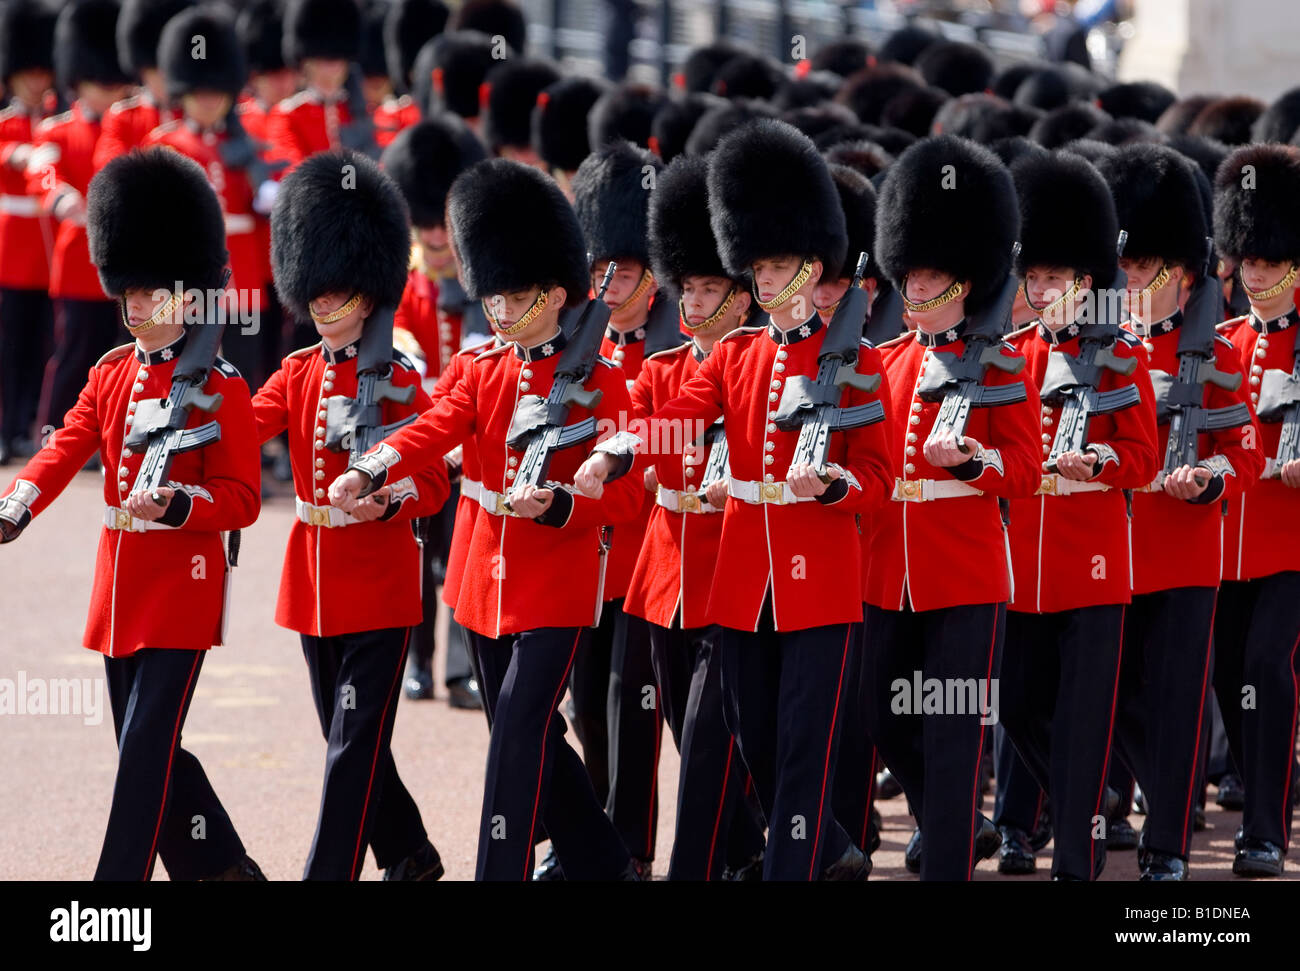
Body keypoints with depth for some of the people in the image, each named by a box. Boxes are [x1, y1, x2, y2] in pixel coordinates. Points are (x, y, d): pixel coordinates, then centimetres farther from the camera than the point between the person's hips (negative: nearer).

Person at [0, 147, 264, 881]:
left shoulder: (220, 389, -8)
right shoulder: (111, 376, 10)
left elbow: (242, 501, -10)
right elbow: (63, 453, -1)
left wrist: (176, 503, -29)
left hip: (183, 587, -7)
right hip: (121, 586, 7)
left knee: (147, 748, -10)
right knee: (150, 748, 12)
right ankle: (225, 869, 27)